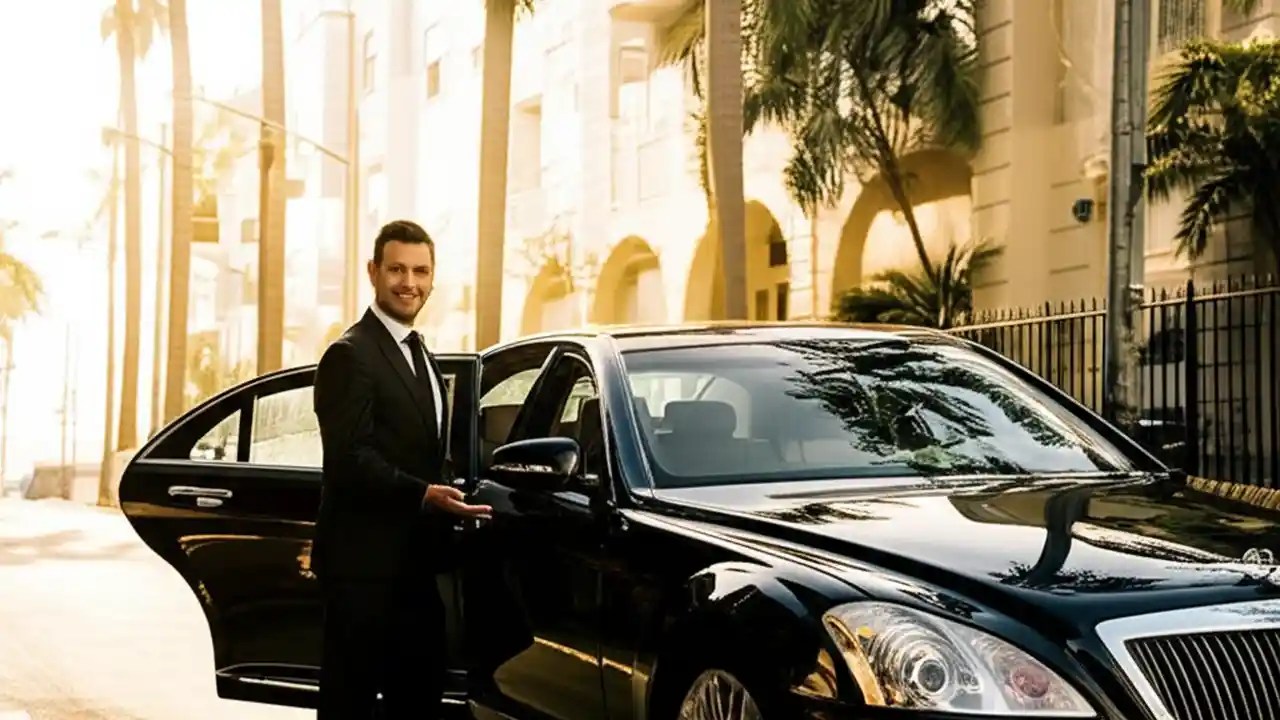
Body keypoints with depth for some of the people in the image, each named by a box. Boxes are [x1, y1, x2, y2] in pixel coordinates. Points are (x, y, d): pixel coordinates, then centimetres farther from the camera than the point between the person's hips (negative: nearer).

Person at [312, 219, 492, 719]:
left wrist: (444, 496, 6)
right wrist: (422, 495, -28)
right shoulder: (351, 354, -11)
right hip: (364, 563, -9)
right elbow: (349, 459, -20)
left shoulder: (419, 355, 18)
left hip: (414, 563, 9)